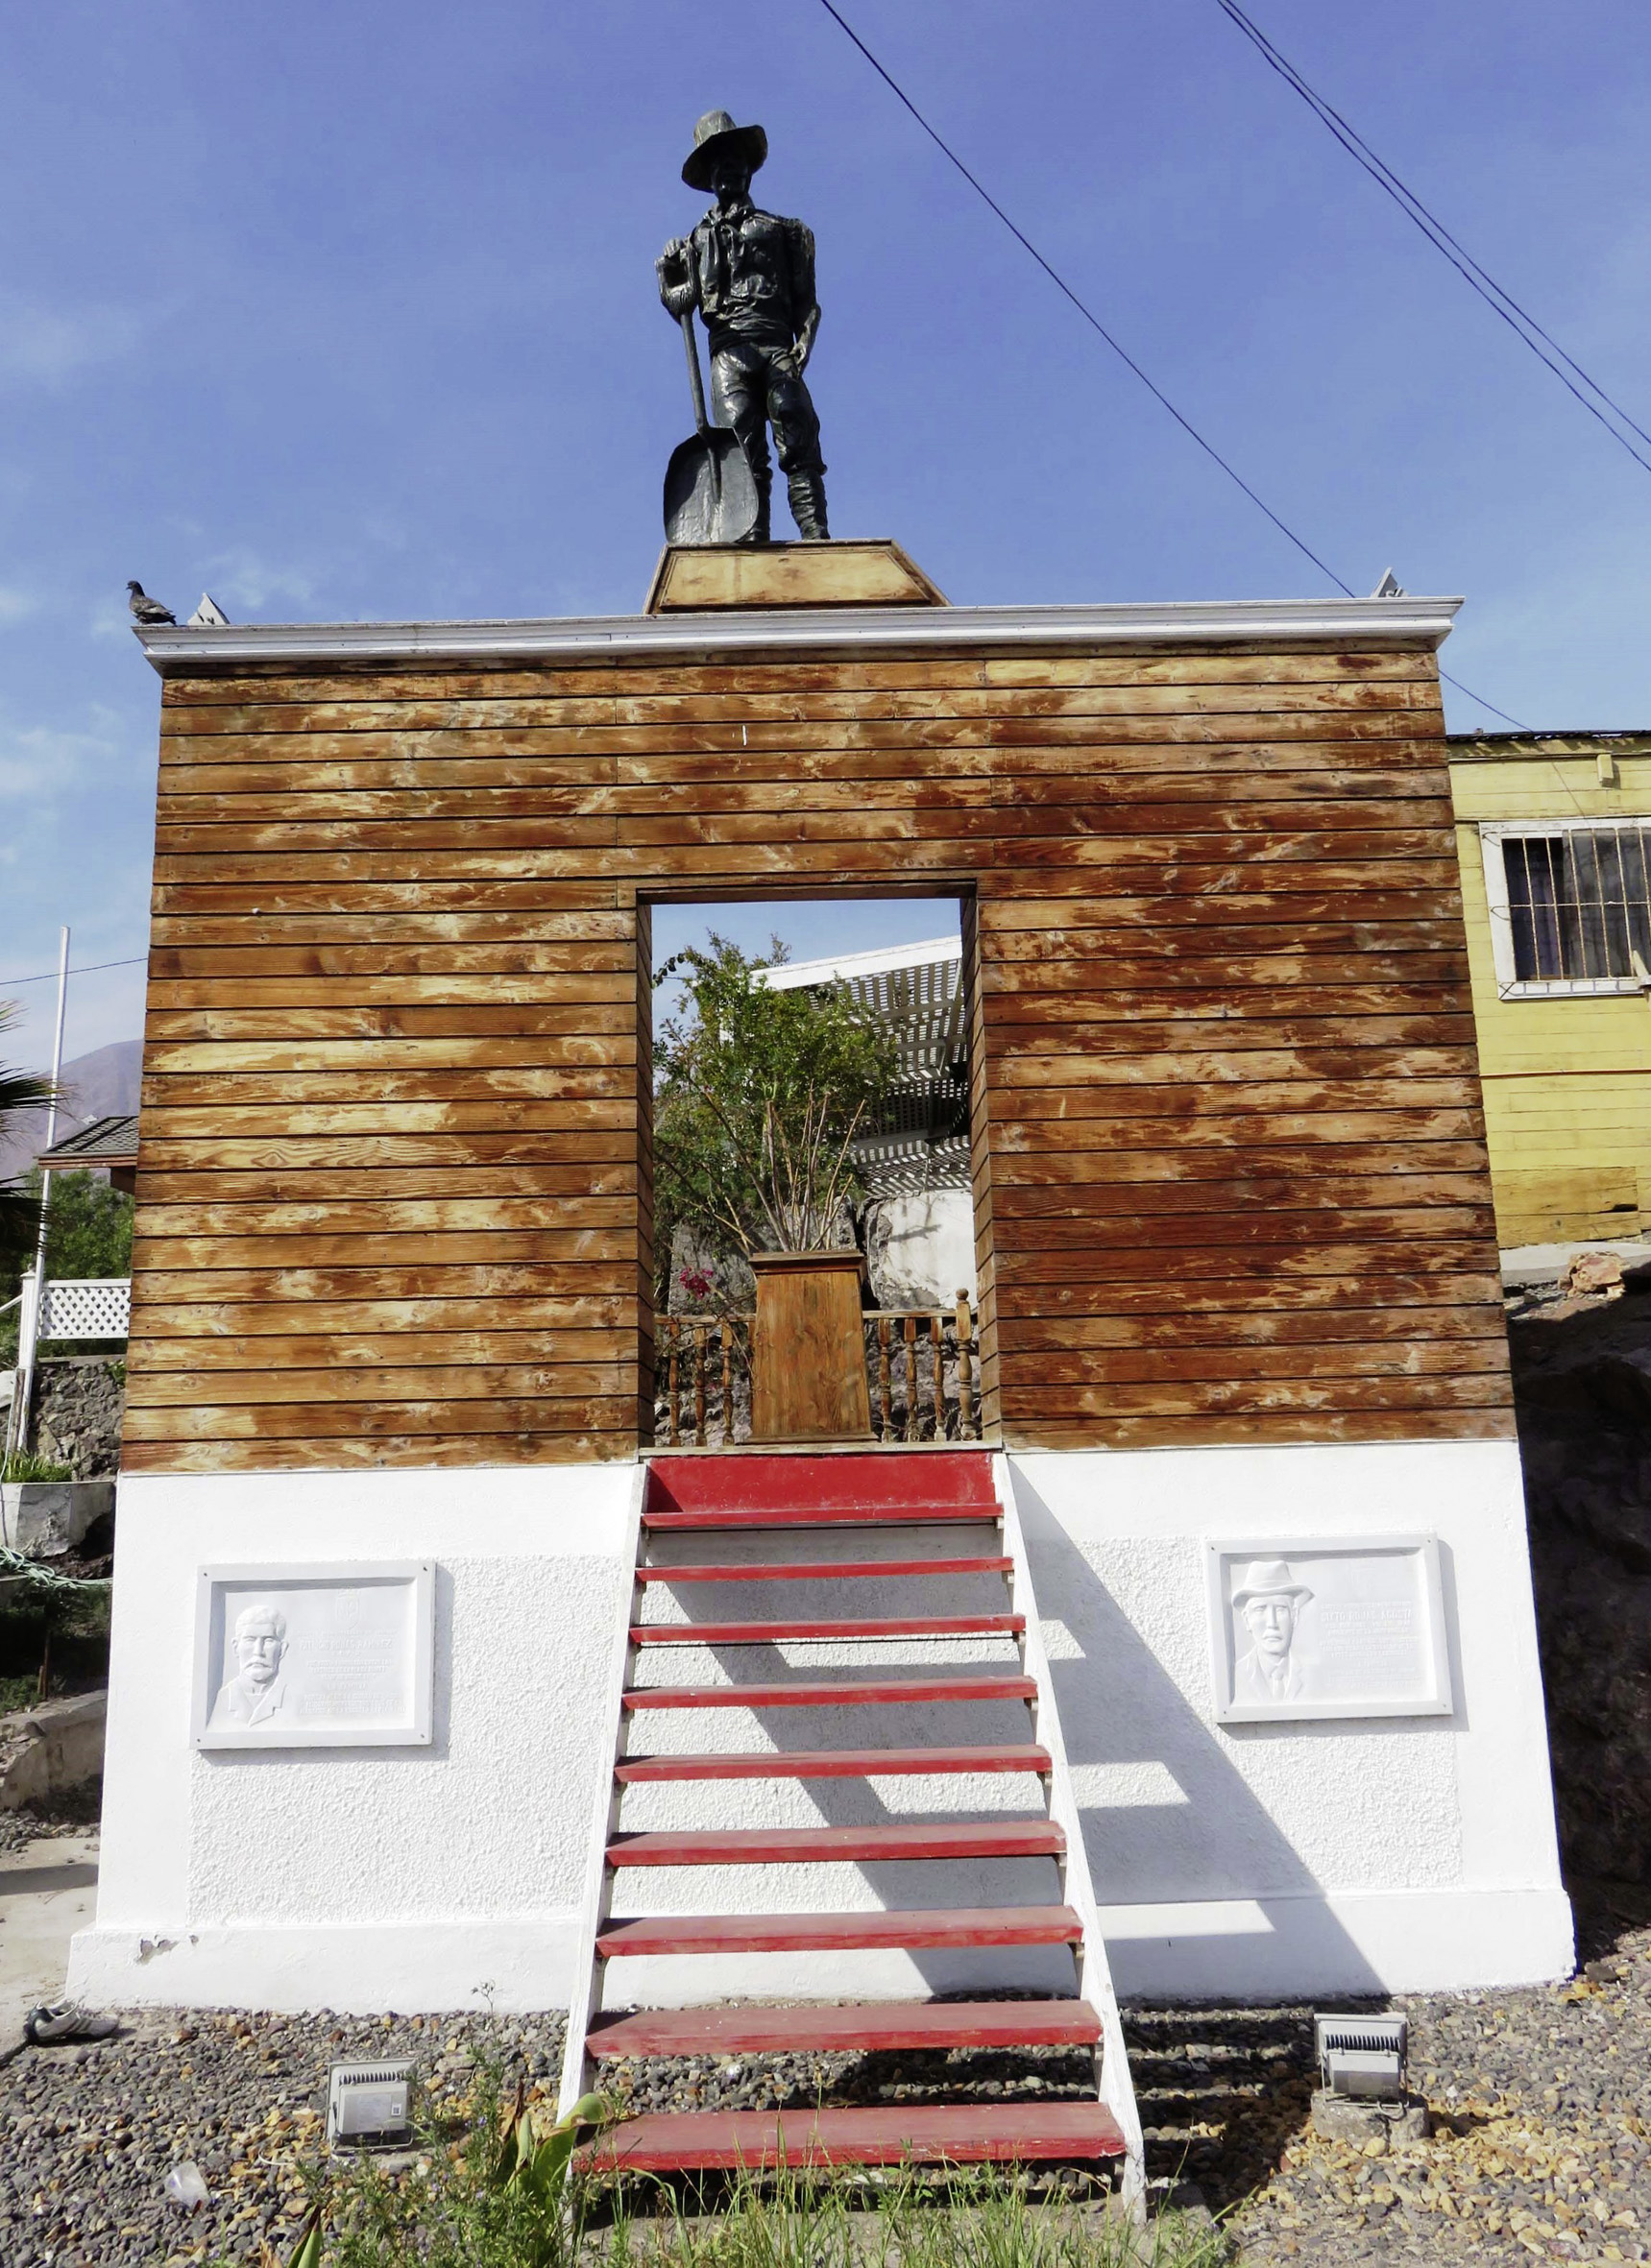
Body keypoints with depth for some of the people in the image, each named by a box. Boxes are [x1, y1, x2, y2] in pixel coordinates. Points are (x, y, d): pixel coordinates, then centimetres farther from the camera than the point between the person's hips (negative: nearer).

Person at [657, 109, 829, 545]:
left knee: (800, 446, -15)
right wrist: (668, 277, -8)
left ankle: (816, 541, -23)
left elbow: (807, 301, 14)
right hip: (729, 351, 1)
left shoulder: (782, 230, 22)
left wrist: (803, 345, -5)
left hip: (779, 350, 0)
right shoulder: (697, 240, 24)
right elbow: (681, 305, 13)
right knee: (746, 455, -11)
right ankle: (754, 544, -17)